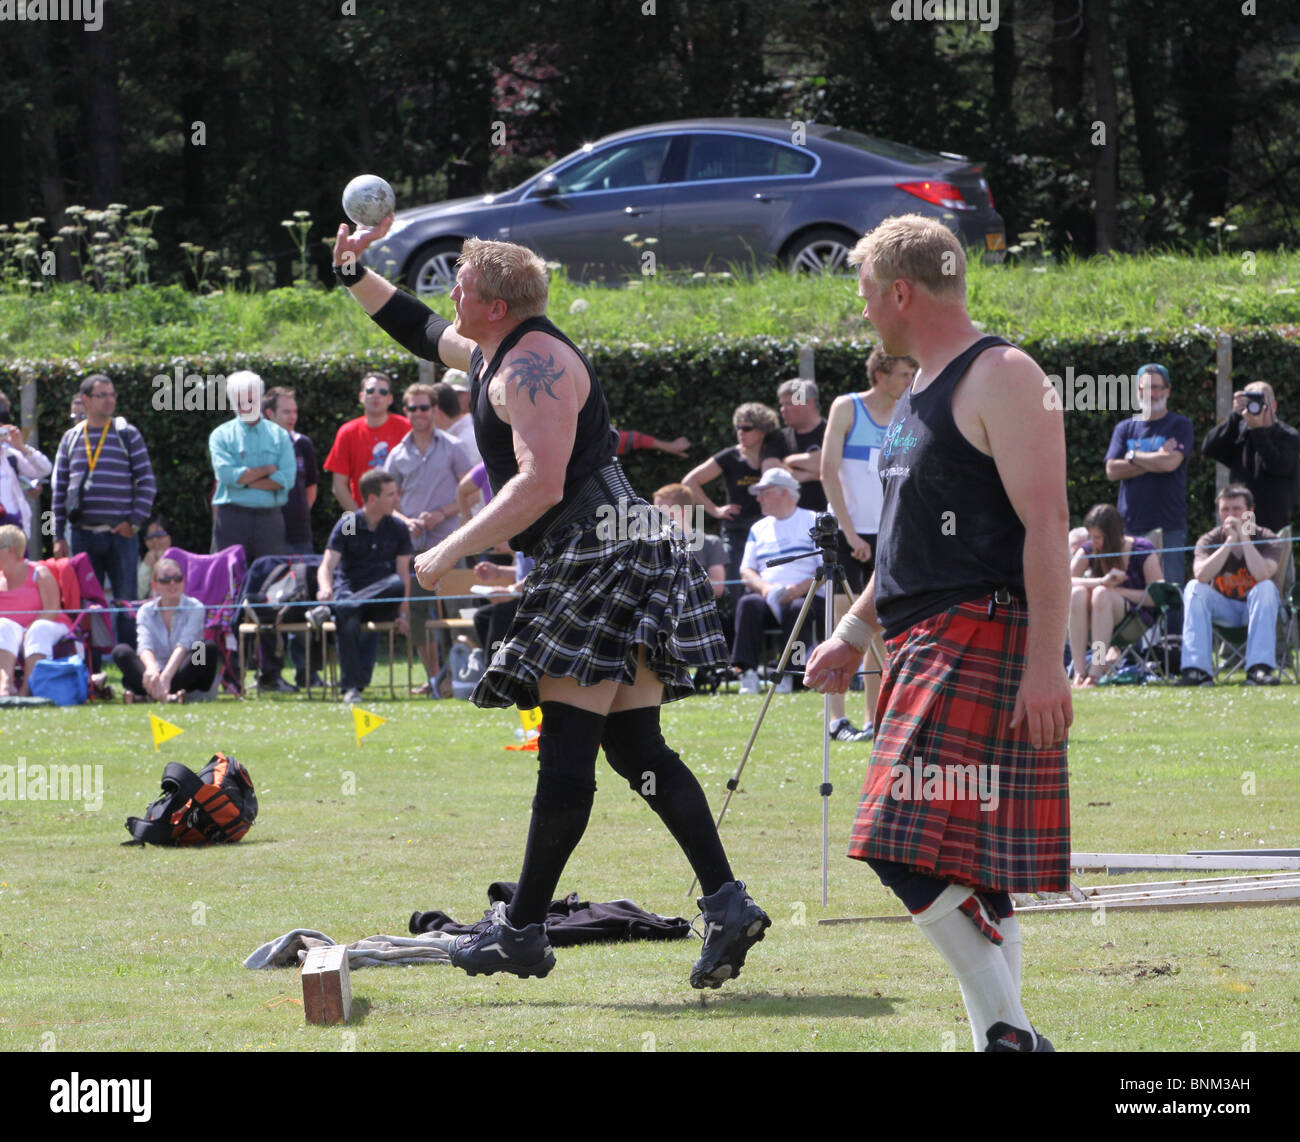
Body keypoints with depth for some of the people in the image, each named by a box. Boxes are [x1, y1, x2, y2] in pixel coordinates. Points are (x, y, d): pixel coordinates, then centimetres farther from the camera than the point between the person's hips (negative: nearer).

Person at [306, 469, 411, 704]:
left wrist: (403, 614, -9)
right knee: (347, 615, -40)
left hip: (382, 600, 2)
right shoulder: (347, 525, 2)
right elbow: (327, 565, -7)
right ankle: (351, 686, -40)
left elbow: (403, 575, 3)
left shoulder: (398, 530, 9)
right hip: (349, 591, -2)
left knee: (398, 584, -35)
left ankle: (330, 609, -37)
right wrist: (326, 588, -30)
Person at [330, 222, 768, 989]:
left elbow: (540, 485, -24)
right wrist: (354, 275, 29)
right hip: (606, 561, 11)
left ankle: (523, 929, -7)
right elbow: (419, 330, 39)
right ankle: (727, 903, -3)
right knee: (635, 747, 5)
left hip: (600, 556, -11)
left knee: (566, 749, -8)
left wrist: (451, 552, -20)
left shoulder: (532, 367, -14)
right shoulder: (492, 352, 18)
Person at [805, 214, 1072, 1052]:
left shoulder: (1001, 379, -10)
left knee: (915, 850, -18)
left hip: (982, 641, -10)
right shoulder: (921, 393, 20)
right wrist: (854, 634, 31)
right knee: (967, 871, 8)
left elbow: (1045, 524, -17)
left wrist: (1045, 662, -24)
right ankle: (1004, 1041, 9)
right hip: (926, 649, 10)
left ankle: (1008, 1031, -15)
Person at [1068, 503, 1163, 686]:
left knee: (1102, 594, -34)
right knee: (1077, 593, -29)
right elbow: (1066, 581, -14)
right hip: (1097, 620, 4)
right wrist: (1103, 581, -30)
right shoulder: (1088, 549, 3)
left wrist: (1116, 590, -18)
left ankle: (1096, 671, -41)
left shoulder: (1143, 551, -7)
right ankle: (1079, 672, -37)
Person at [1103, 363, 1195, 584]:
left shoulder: (1180, 426, 5)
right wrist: (1154, 460, -5)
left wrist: (1133, 456, 2)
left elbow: (1170, 463, -12)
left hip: (1169, 526, -3)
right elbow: (1112, 470, 2)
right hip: (1131, 524, 3)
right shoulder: (1124, 428, 15)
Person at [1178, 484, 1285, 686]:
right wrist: (1230, 541, -25)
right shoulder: (1209, 540, -4)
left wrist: (1244, 537, -24)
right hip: (1222, 607, 1)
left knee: (1265, 588, -32)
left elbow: (1262, 575, -28)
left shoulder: (1266, 539, -8)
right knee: (1194, 588, -25)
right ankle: (1197, 671, -34)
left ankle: (1259, 668, -41)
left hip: (1255, 607, -1)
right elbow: (1202, 575, -25)